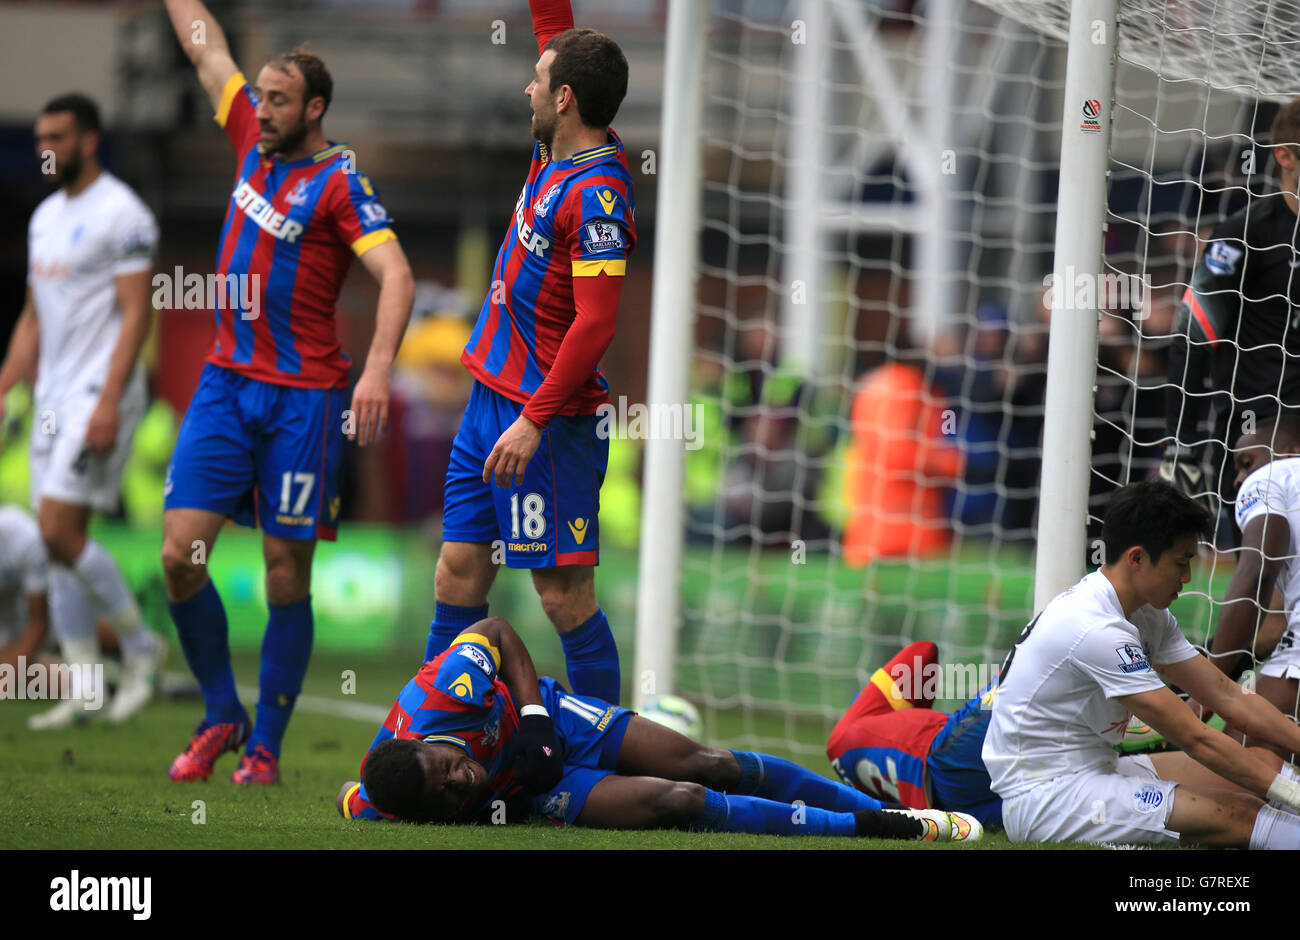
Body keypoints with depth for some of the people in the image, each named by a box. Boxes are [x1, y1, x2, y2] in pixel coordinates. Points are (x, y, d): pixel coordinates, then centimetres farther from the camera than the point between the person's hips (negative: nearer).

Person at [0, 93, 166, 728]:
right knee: (57, 540, 5)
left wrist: (109, 401, -23)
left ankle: (140, 644, 1)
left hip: (100, 392, -9)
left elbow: (136, 314, -15)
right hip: (54, 393, 9)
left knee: (60, 529, -16)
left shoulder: (121, 215, -10)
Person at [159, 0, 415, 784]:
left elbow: (397, 277, -20)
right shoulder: (254, 144, 9)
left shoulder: (340, 184, -9)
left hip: (304, 395, -6)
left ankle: (265, 747, 9)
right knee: (181, 555, -4)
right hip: (226, 383, 6)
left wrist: (379, 367, -34)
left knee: (287, 578, 0)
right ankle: (222, 718, 12)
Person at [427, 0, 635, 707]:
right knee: (459, 571, 10)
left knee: (563, 591, -5)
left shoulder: (597, 193, -19)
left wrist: (534, 419, -25)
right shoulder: (556, 154, 6)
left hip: (549, 421, -9)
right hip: (490, 401, 9)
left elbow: (594, 326, -24)